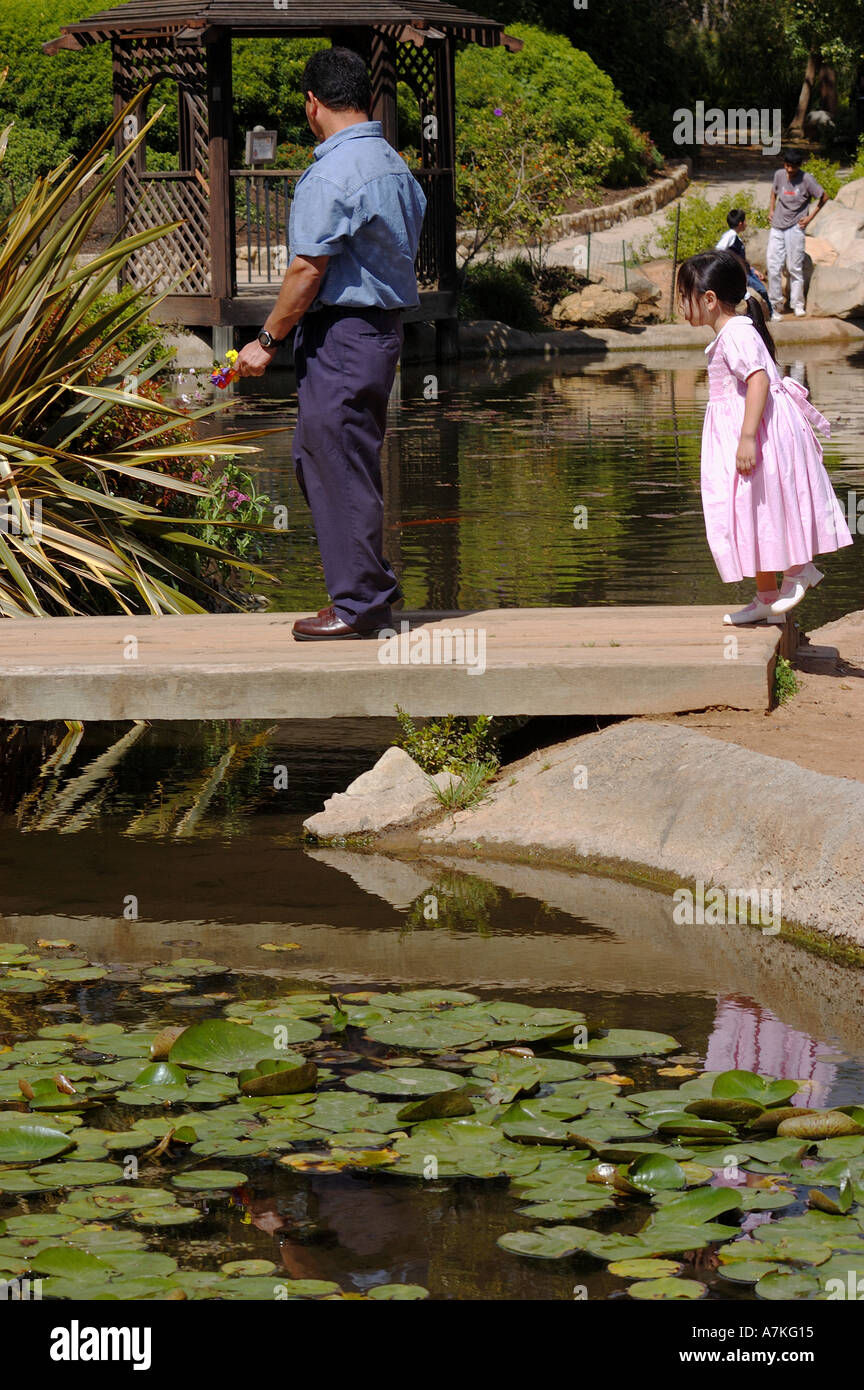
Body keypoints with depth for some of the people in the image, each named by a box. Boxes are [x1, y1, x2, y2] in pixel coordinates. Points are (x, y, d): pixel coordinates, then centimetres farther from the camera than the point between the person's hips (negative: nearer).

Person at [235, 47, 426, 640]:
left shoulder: (331, 174, -17)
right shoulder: (396, 166, 12)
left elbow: (308, 270, -18)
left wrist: (267, 341, -9)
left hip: (339, 337, -9)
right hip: (386, 326, 9)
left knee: (340, 468, -2)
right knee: (317, 458, 17)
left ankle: (359, 606, 3)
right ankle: (375, 589, 20)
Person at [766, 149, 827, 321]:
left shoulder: (806, 179, -9)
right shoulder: (779, 175, 4)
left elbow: (824, 197, -1)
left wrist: (810, 217, -2)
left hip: (795, 228, -4)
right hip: (777, 228, 4)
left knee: (795, 267, -1)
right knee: (773, 266, -1)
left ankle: (798, 305, 11)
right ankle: (775, 305, 7)